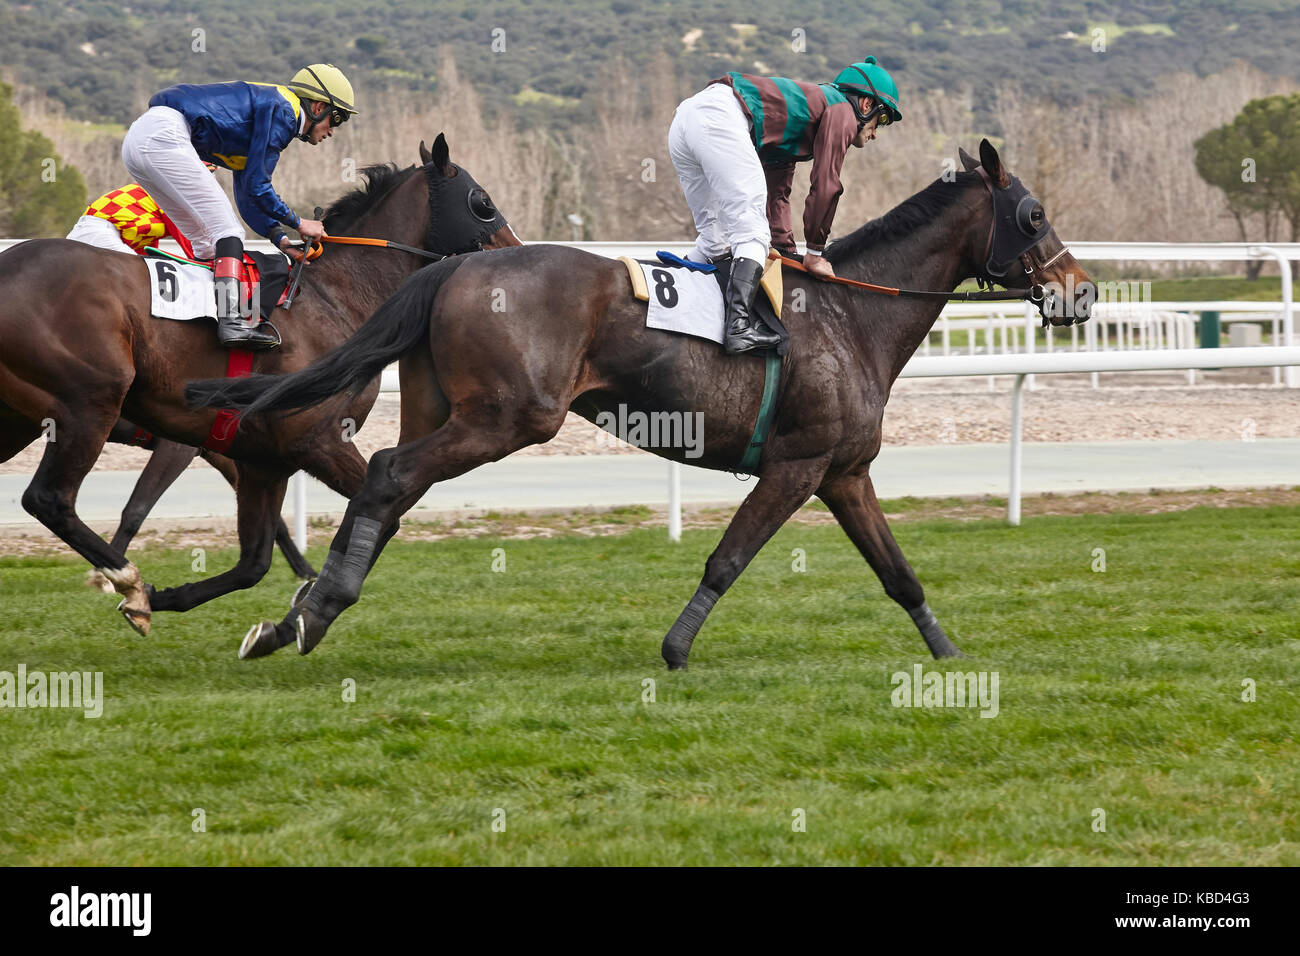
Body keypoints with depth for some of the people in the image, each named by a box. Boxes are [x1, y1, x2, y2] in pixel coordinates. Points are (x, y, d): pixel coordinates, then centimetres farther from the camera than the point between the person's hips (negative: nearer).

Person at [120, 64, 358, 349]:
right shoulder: (281, 111, -4)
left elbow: (247, 199, 26)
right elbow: (256, 188, -8)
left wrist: (281, 239, 14)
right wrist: (298, 223, 4)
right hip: (163, 136, -10)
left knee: (207, 242, 14)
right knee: (227, 230, -11)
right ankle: (231, 321, -22)